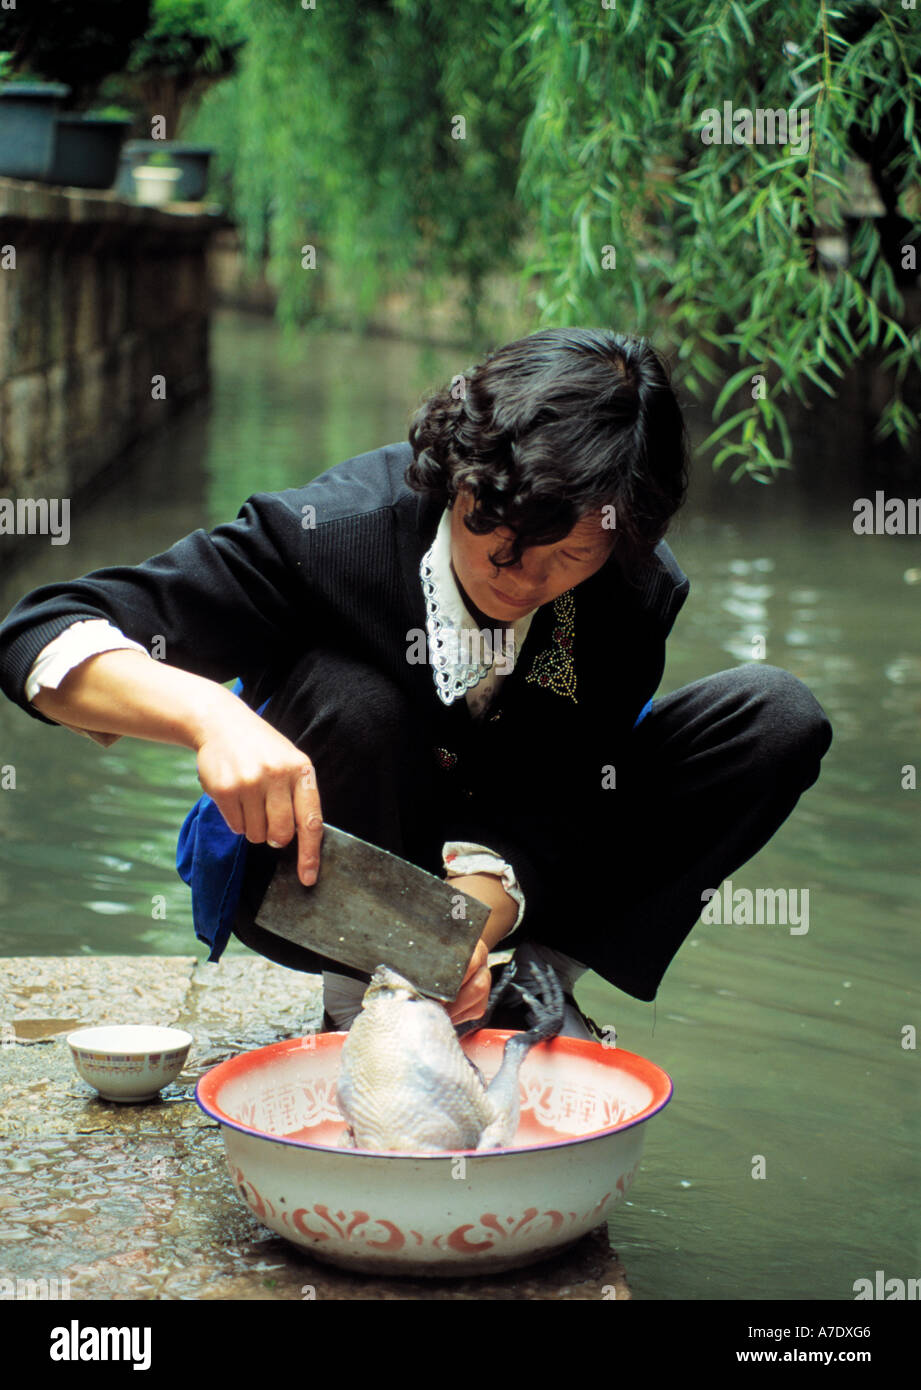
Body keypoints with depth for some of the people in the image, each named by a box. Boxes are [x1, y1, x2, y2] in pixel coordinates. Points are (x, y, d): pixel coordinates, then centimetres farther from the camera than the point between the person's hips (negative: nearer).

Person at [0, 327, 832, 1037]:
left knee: (779, 716, -15)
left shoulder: (636, 592, -20)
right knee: (349, 697, -37)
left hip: (509, 877, 3)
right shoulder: (331, 533, -29)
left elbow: (541, 813, -21)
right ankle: (358, 1000, -13)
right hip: (318, 883, -2)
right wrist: (210, 713, -50)